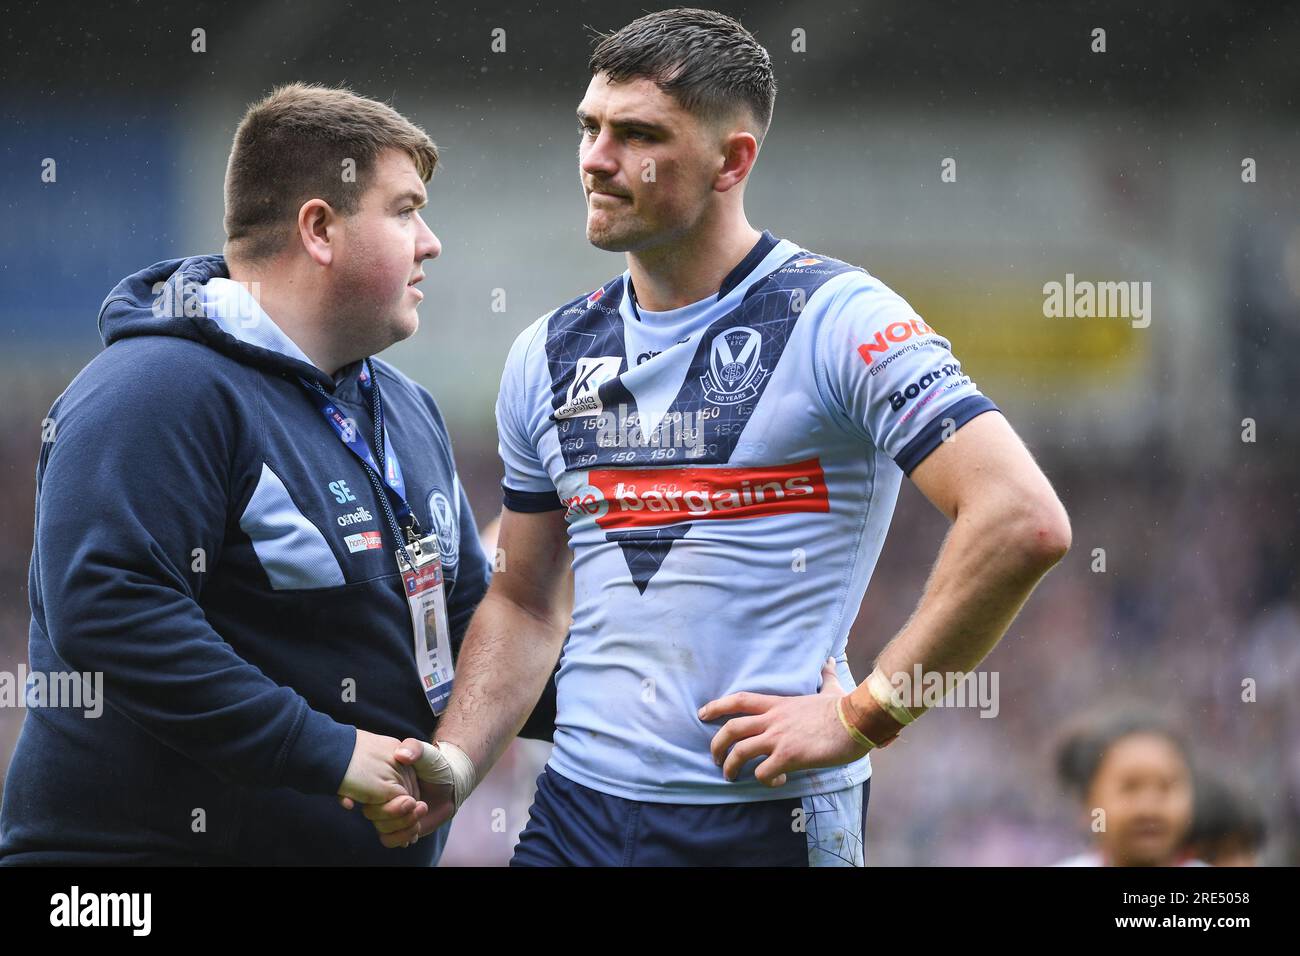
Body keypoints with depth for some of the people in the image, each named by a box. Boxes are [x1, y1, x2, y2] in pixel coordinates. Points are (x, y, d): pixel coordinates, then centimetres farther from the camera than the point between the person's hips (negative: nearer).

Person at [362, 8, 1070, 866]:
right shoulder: (550, 355, 11)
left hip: (770, 817, -5)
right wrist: (455, 766, 2)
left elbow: (1023, 523, -17)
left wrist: (860, 720, -16)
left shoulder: (834, 319, -8)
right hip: (579, 808, 5)